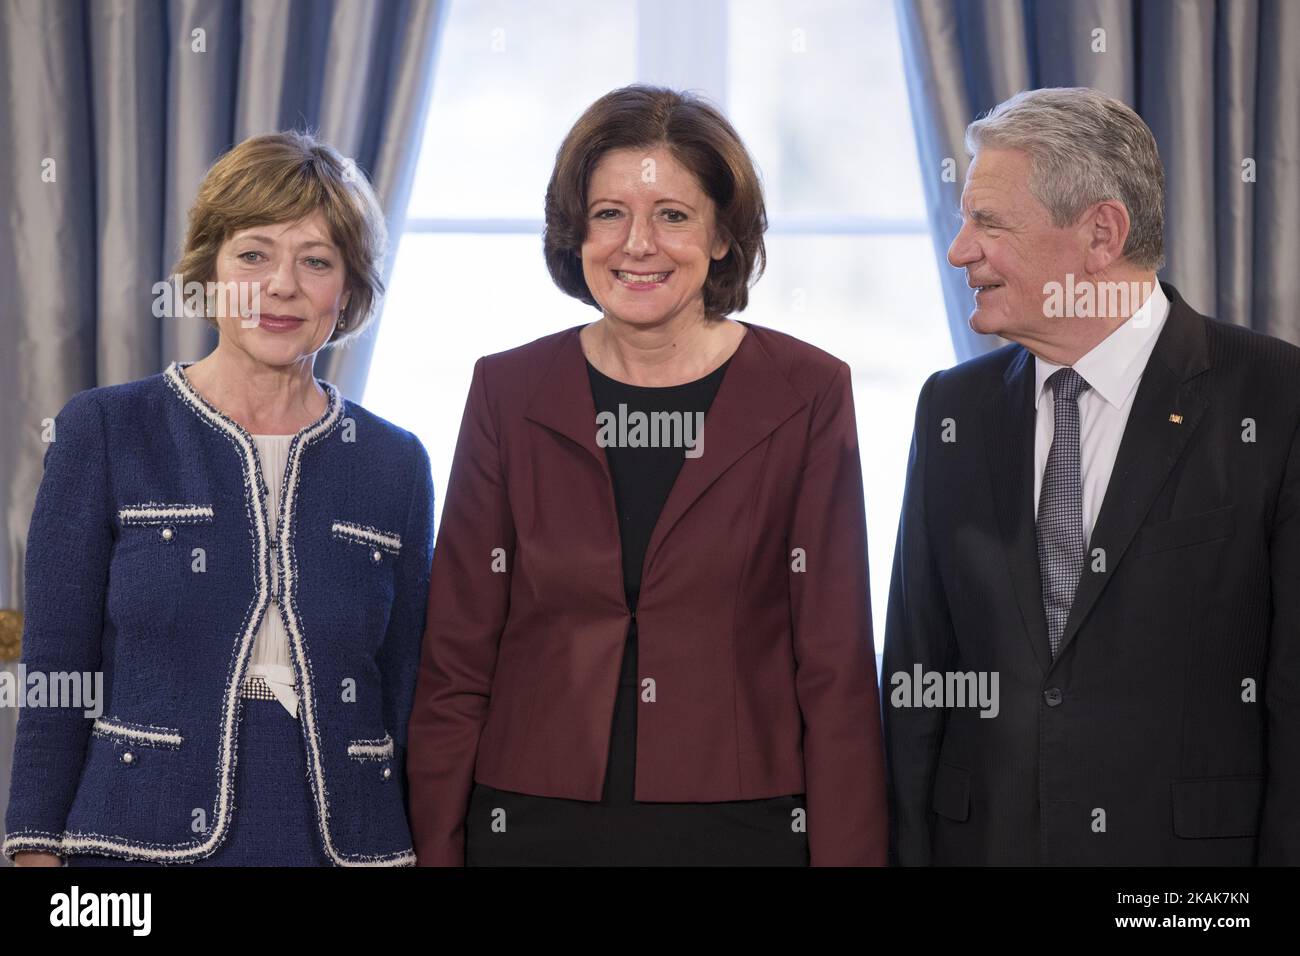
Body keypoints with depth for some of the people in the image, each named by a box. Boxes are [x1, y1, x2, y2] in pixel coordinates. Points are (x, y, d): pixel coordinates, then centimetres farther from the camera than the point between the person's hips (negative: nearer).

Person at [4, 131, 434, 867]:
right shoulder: (106, 433, -1)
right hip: (144, 841, -2)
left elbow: (410, 696, 9)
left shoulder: (395, 465, 6)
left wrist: (431, 849, 6)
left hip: (342, 839, 2)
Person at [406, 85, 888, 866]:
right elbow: (456, 661, 4)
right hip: (536, 828, 1)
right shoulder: (510, 392, 3)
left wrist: (845, 852, -8)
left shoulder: (807, 394, 0)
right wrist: (437, 851, -2)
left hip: (742, 828, -1)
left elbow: (836, 666, -2)